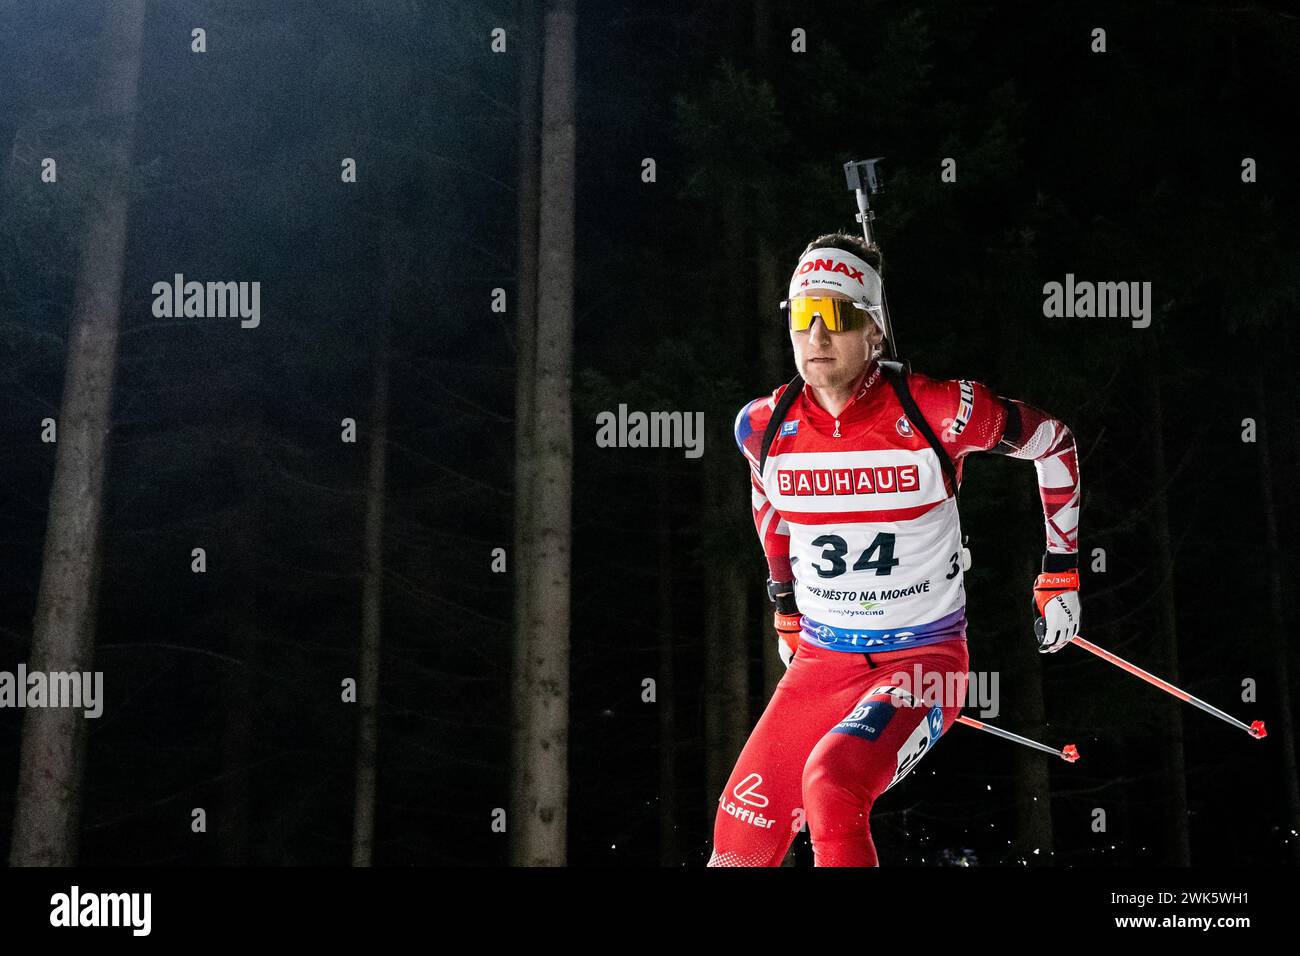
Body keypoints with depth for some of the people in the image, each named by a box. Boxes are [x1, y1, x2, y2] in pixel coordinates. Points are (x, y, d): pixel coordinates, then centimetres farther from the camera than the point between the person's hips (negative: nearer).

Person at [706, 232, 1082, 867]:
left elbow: (1053, 443, 1)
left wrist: (1060, 575, 4)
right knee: (739, 844, 0)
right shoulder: (764, 427, -4)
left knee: (832, 783, -32)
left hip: (923, 659, -4)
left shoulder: (935, 412, -17)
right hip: (819, 662, 4)